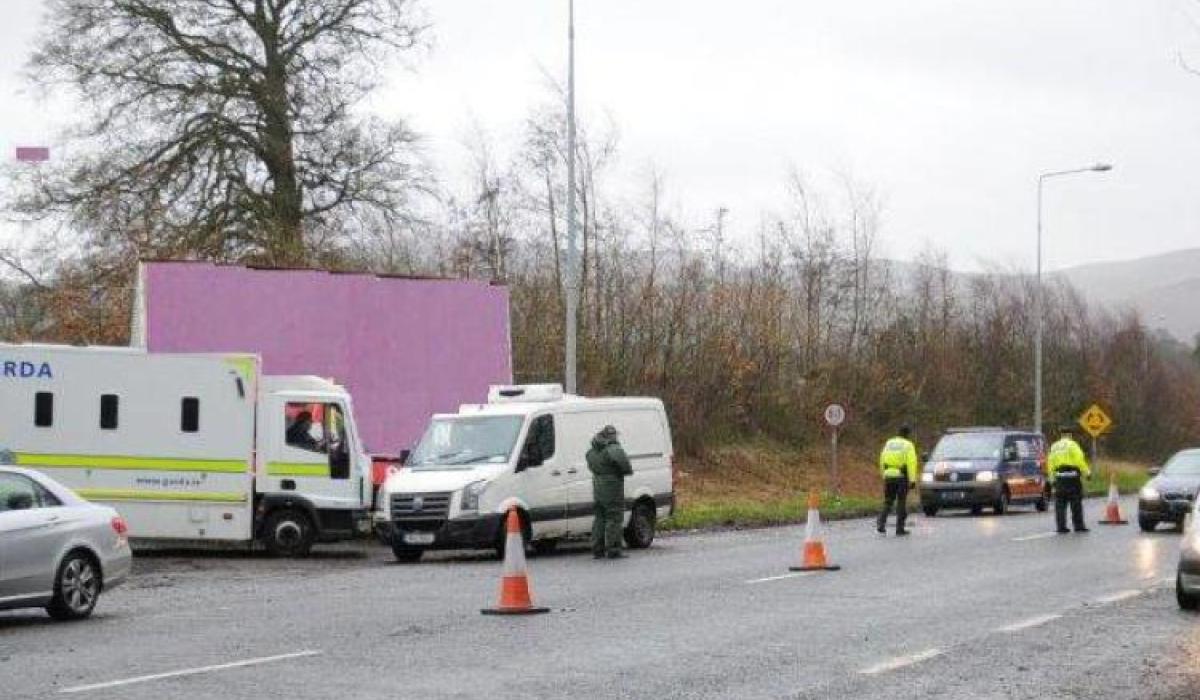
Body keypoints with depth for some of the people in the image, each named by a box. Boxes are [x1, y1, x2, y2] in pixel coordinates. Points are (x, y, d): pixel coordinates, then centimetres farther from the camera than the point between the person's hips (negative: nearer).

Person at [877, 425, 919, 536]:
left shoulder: (888, 443, 11)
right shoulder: (908, 445, -5)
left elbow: (882, 460, 13)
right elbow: (911, 463, -12)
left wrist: (884, 475, 21)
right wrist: (912, 480, -14)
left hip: (888, 476, 4)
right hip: (901, 477, -4)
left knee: (888, 502, 11)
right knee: (901, 503, 5)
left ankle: (881, 525, -5)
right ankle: (900, 529, 5)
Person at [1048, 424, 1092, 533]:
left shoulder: (1054, 447, 13)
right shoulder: (1072, 445, -3)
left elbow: (1050, 464, 10)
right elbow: (1080, 461, -10)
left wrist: (1052, 478, 13)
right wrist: (1087, 473, -2)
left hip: (1059, 476, 4)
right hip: (1072, 476, -4)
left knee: (1060, 504, 5)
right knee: (1076, 503, 2)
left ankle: (1061, 527, 1)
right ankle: (1078, 526, 3)